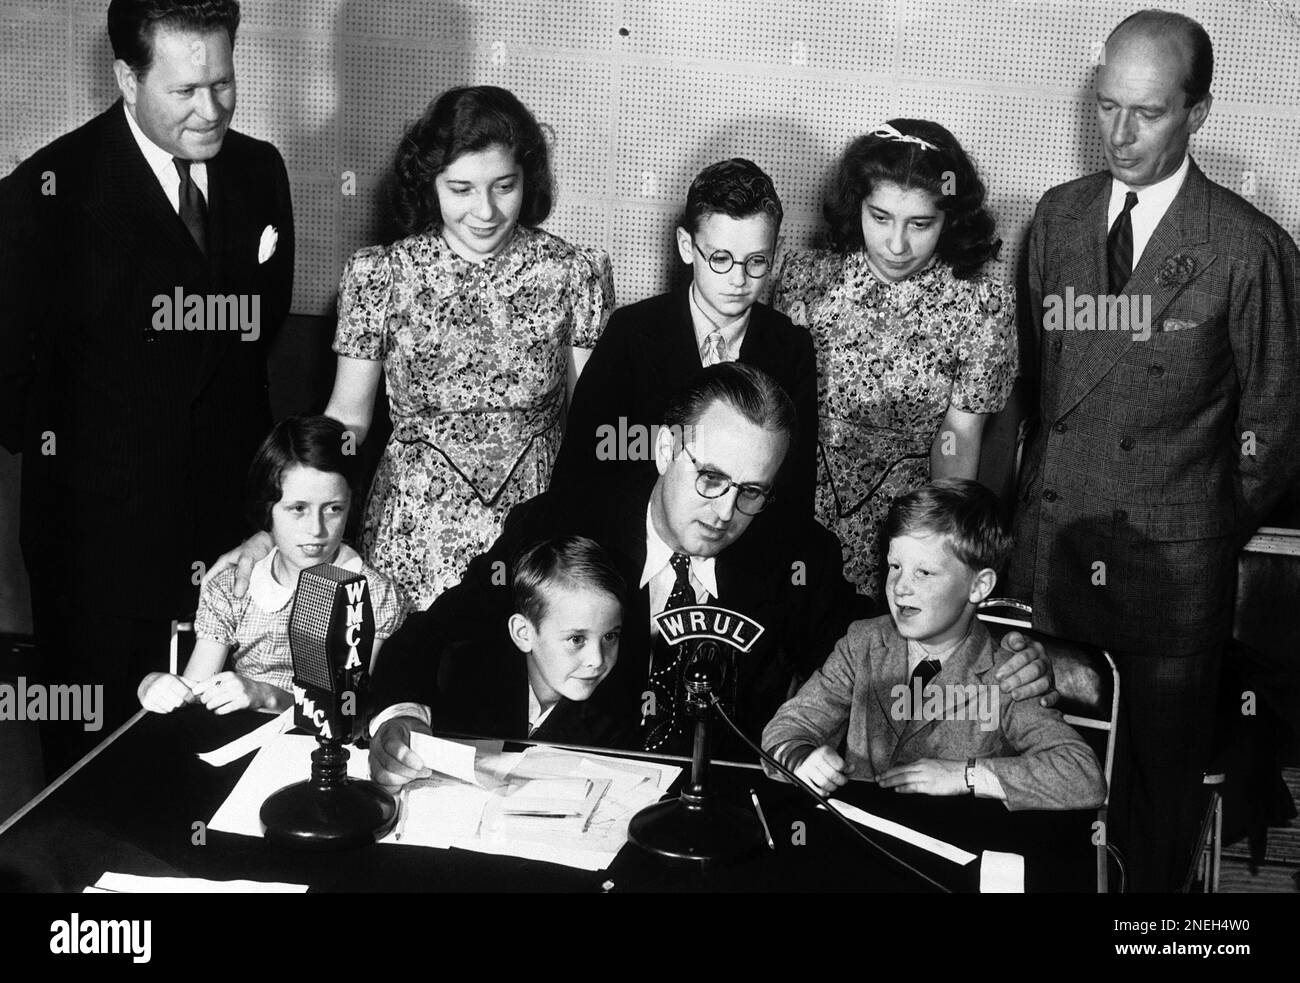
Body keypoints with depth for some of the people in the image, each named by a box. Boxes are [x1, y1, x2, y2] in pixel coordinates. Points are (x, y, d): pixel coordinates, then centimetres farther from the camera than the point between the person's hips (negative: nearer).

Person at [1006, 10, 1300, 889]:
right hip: (1050, 543, 3)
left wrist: (1209, 536, 3)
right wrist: (1037, 501, 7)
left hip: (1174, 566, -3)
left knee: (1161, 772, 9)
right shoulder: (1058, 215, 6)